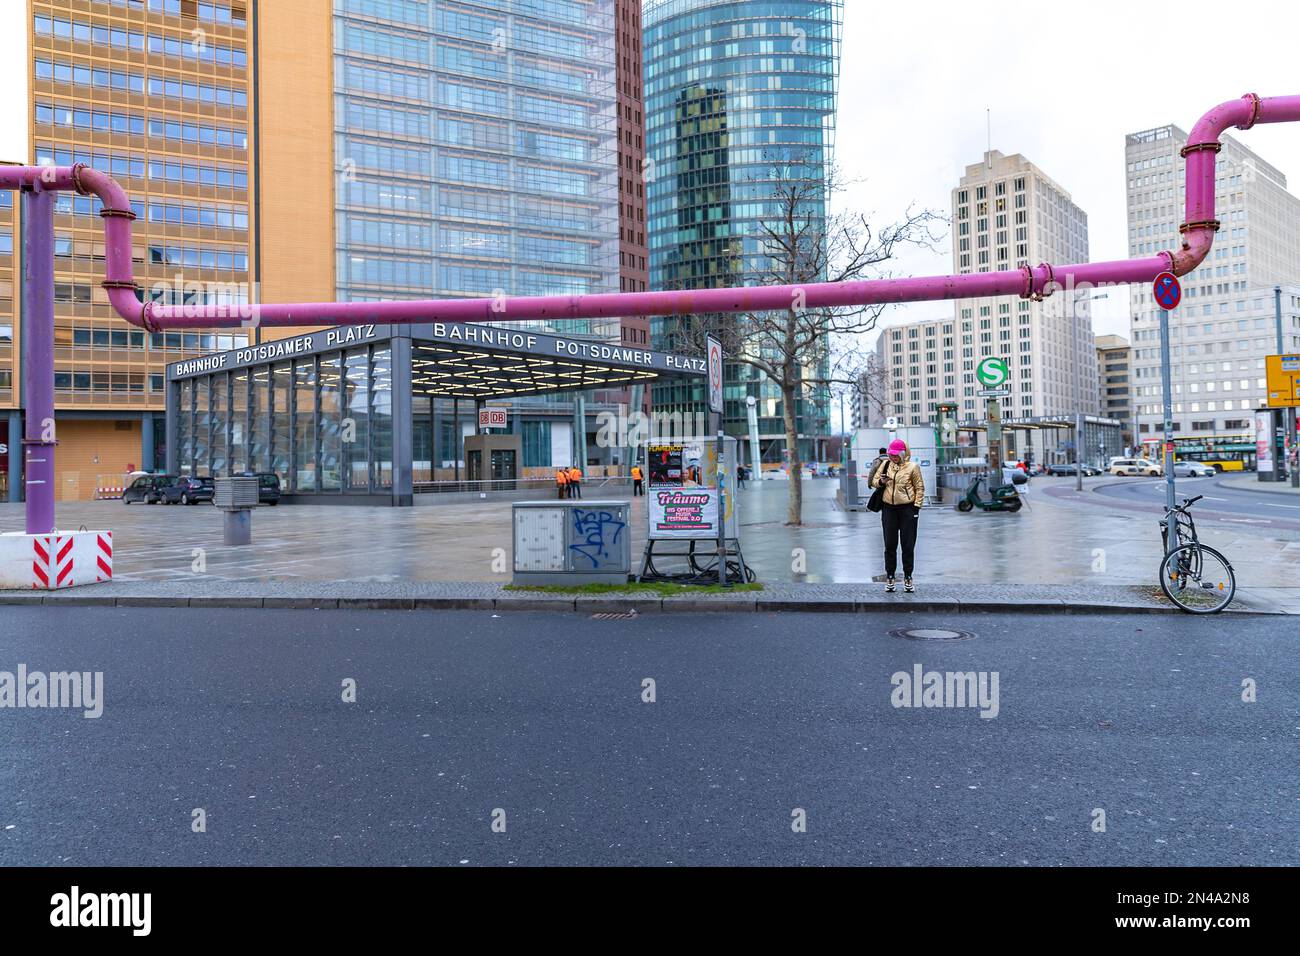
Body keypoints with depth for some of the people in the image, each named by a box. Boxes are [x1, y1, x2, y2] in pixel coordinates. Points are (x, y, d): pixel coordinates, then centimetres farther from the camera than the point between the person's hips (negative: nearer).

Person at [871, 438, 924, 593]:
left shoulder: (912, 467, -4)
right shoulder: (886, 464, 6)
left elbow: (920, 488, -1)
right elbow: (874, 482, 13)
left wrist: (917, 506, -8)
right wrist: (881, 482, -10)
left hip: (907, 508, -3)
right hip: (889, 508, 3)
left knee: (908, 545, 3)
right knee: (890, 545, 6)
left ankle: (907, 577, 13)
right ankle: (890, 577, 13)